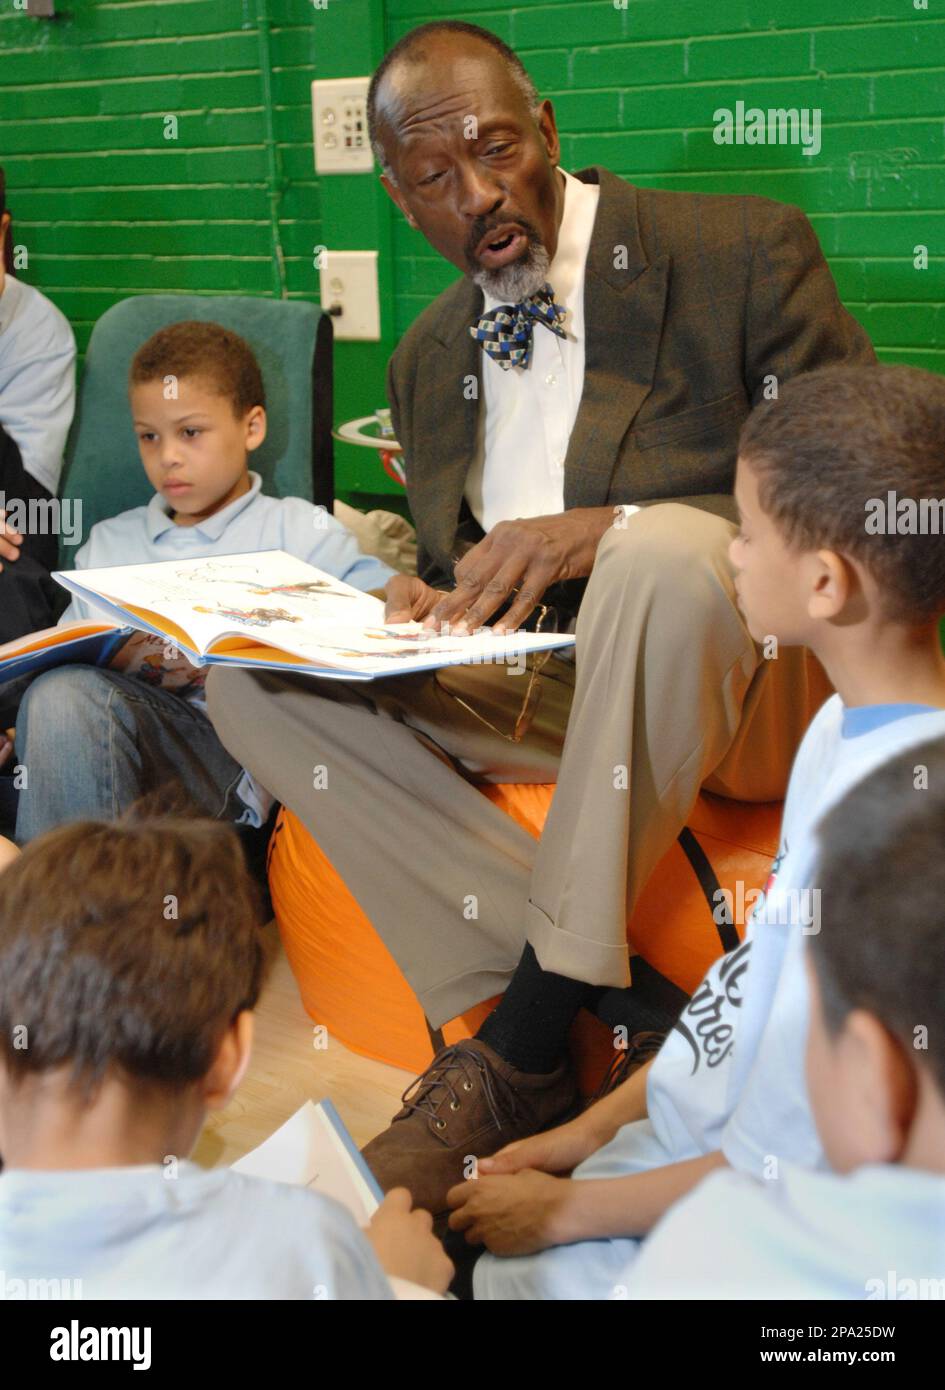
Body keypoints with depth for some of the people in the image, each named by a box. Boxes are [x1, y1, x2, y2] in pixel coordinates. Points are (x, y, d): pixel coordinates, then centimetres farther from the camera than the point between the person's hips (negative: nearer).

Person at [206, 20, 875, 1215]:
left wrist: (615, 530, -23)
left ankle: (520, 1055, -27)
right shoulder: (426, 359, 14)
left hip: (733, 672, -5)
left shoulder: (743, 252, -3)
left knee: (667, 553, -38)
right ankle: (606, 1001, -21)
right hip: (526, 688, 5)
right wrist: (423, 606, -5)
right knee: (253, 681, -14)